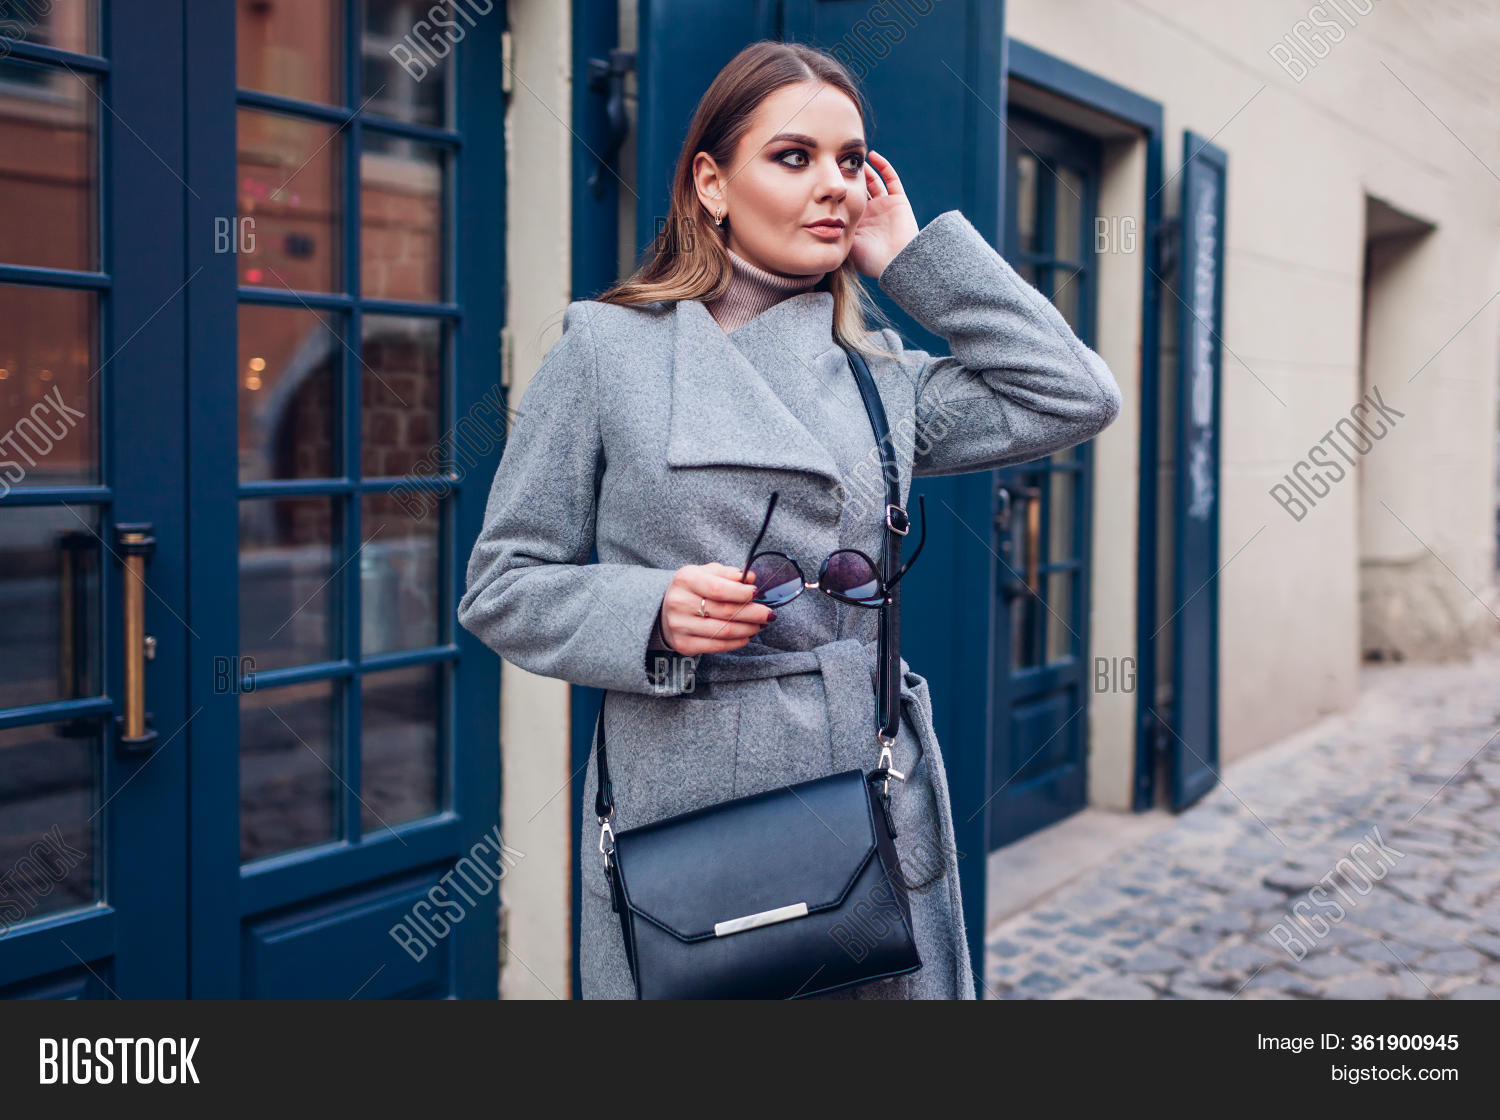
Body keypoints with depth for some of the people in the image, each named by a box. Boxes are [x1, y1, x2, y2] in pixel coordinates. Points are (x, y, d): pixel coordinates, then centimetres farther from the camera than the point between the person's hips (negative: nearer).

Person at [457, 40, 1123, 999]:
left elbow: (1079, 397, 3)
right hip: (676, 814, -3)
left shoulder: (883, 374, 9)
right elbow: (503, 585, 1)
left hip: (874, 809, 3)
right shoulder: (607, 347, -1)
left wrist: (913, 255, 5)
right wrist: (651, 611, -18)